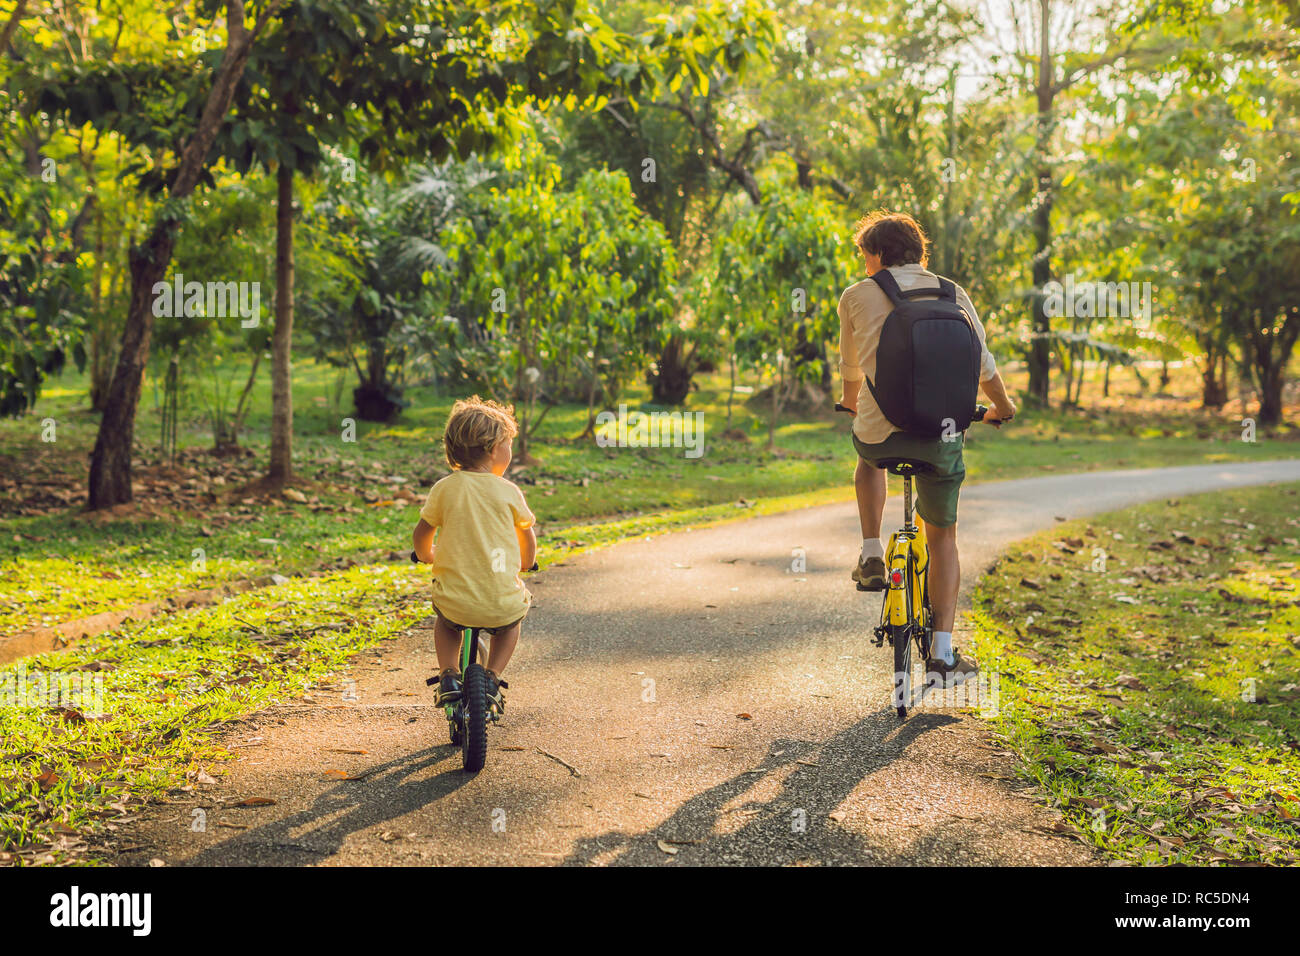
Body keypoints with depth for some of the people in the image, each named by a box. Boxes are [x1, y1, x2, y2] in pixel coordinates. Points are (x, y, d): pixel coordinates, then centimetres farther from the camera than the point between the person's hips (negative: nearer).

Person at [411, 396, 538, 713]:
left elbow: (421, 536, 9)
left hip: (456, 603, 1)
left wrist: (427, 556, 32)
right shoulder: (508, 491, -1)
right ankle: (492, 678, 16)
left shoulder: (444, 489, -1)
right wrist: (526, 562, 36)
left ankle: (448, 676, 15)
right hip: (501, 603, -1)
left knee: (444, 622, 35)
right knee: (512, 621, 33)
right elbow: (527, 534, 15)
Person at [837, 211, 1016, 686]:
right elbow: (983, 364, 15)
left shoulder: (856, 296, 5)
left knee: (868, 459, 37)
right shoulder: (953, 295, 9)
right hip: (943, 436, 1)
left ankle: (872, 557, 25)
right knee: (943, 539, 15)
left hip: (879, 431, -1)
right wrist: (1002, 407, 35)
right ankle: (943, 654, 11)